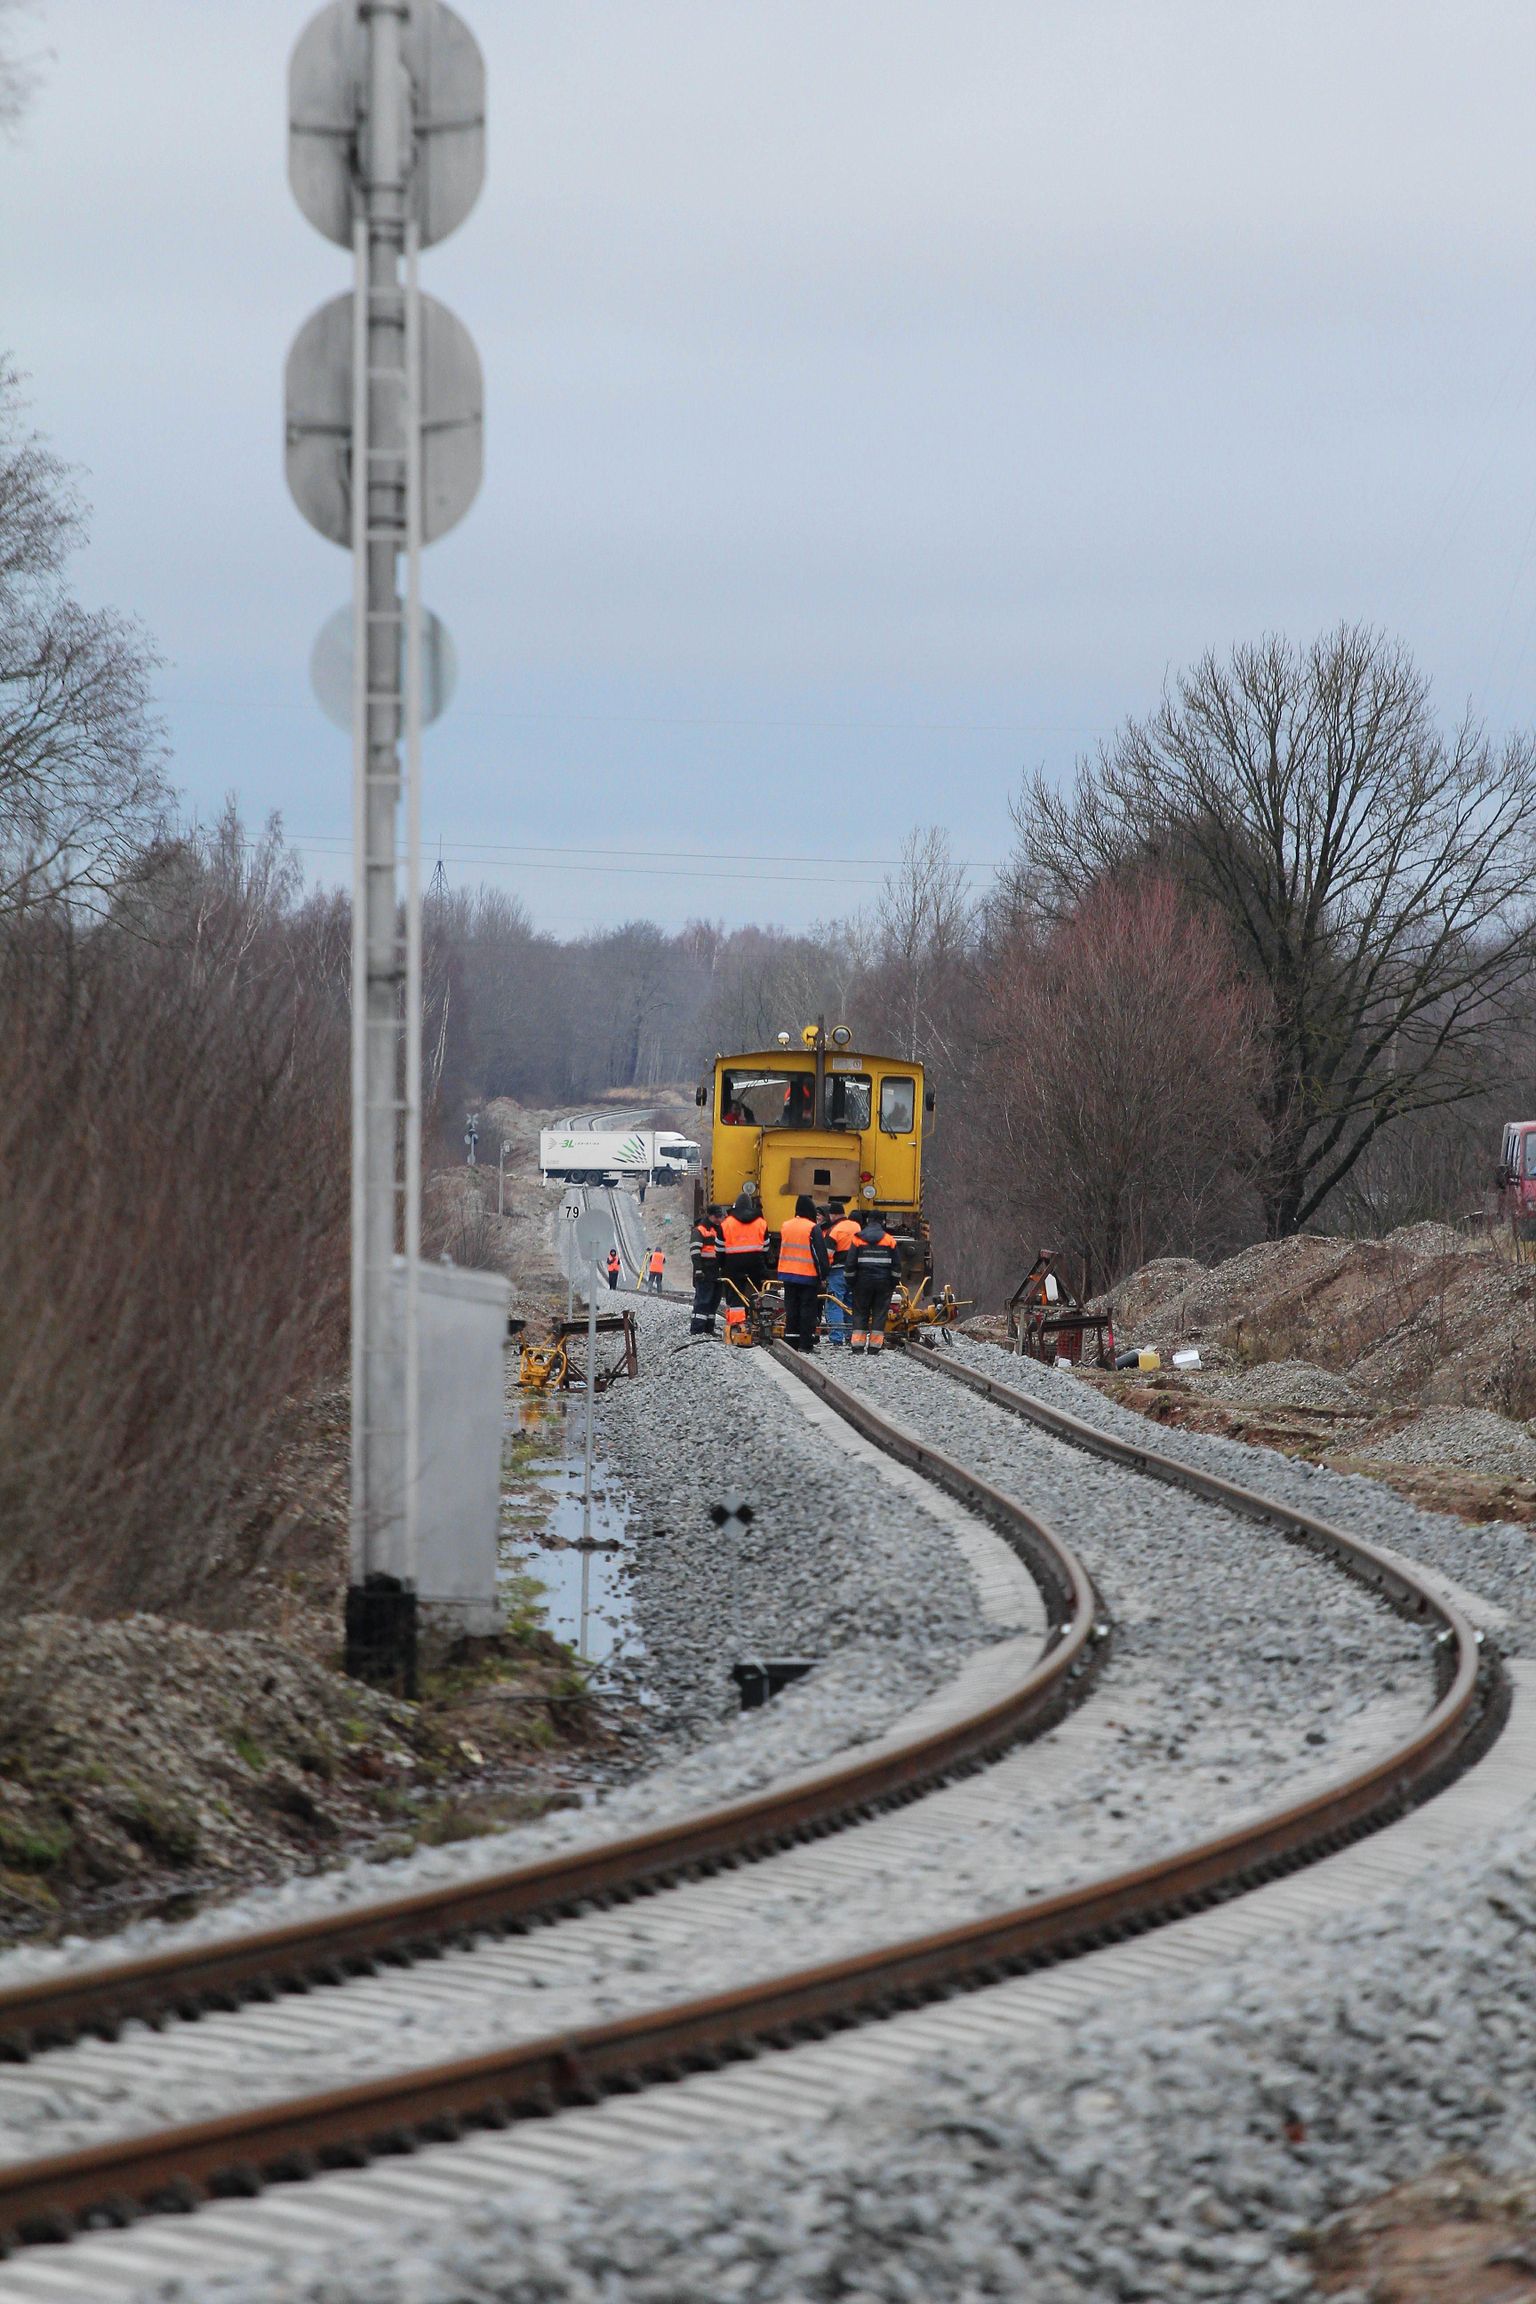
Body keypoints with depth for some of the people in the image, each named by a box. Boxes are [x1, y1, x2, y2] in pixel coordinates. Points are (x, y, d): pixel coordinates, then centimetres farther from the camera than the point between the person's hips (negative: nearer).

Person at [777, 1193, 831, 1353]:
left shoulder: (785, 1226, 7)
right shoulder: (813, 1229, -12)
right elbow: (821, 1254, -11)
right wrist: (823, 1276, -5)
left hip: (788, 1274, 5)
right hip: (808, 1276, -5)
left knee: (791, 1310, 10)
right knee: (808, 1310, -1)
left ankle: (791, 1344, 10)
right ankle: (806, 1345, -4)